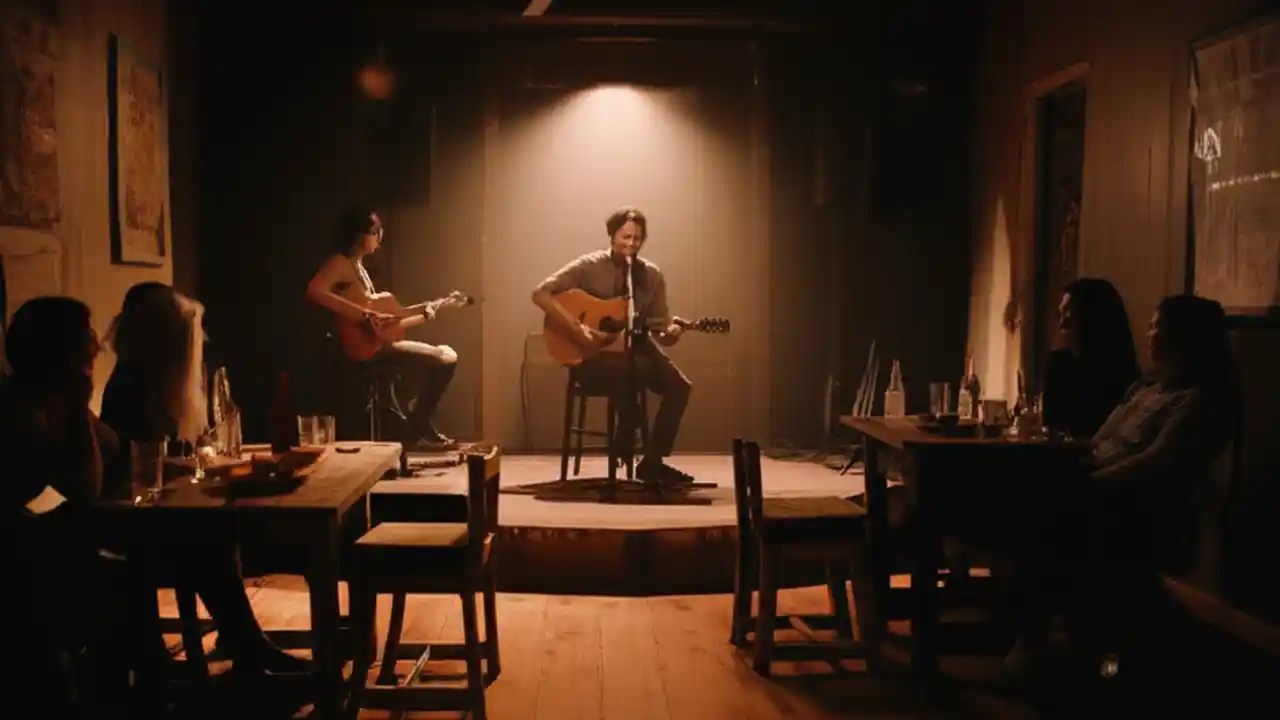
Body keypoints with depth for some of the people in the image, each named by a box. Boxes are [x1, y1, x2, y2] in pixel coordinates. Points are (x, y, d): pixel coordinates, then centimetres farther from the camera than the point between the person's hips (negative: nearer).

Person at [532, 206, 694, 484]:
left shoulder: (652, 275, 5)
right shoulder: (590, 266, -7)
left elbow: (661, 327, 6)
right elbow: (541, 293, -14)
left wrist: (670, 333, -19)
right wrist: (577, 328, -23)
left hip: (636, 348, 5)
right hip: (594, 353, -5)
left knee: (679, 385, -19)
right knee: (632, 370, -37)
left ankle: (652, 462, -6)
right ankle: (625, 440, -10)